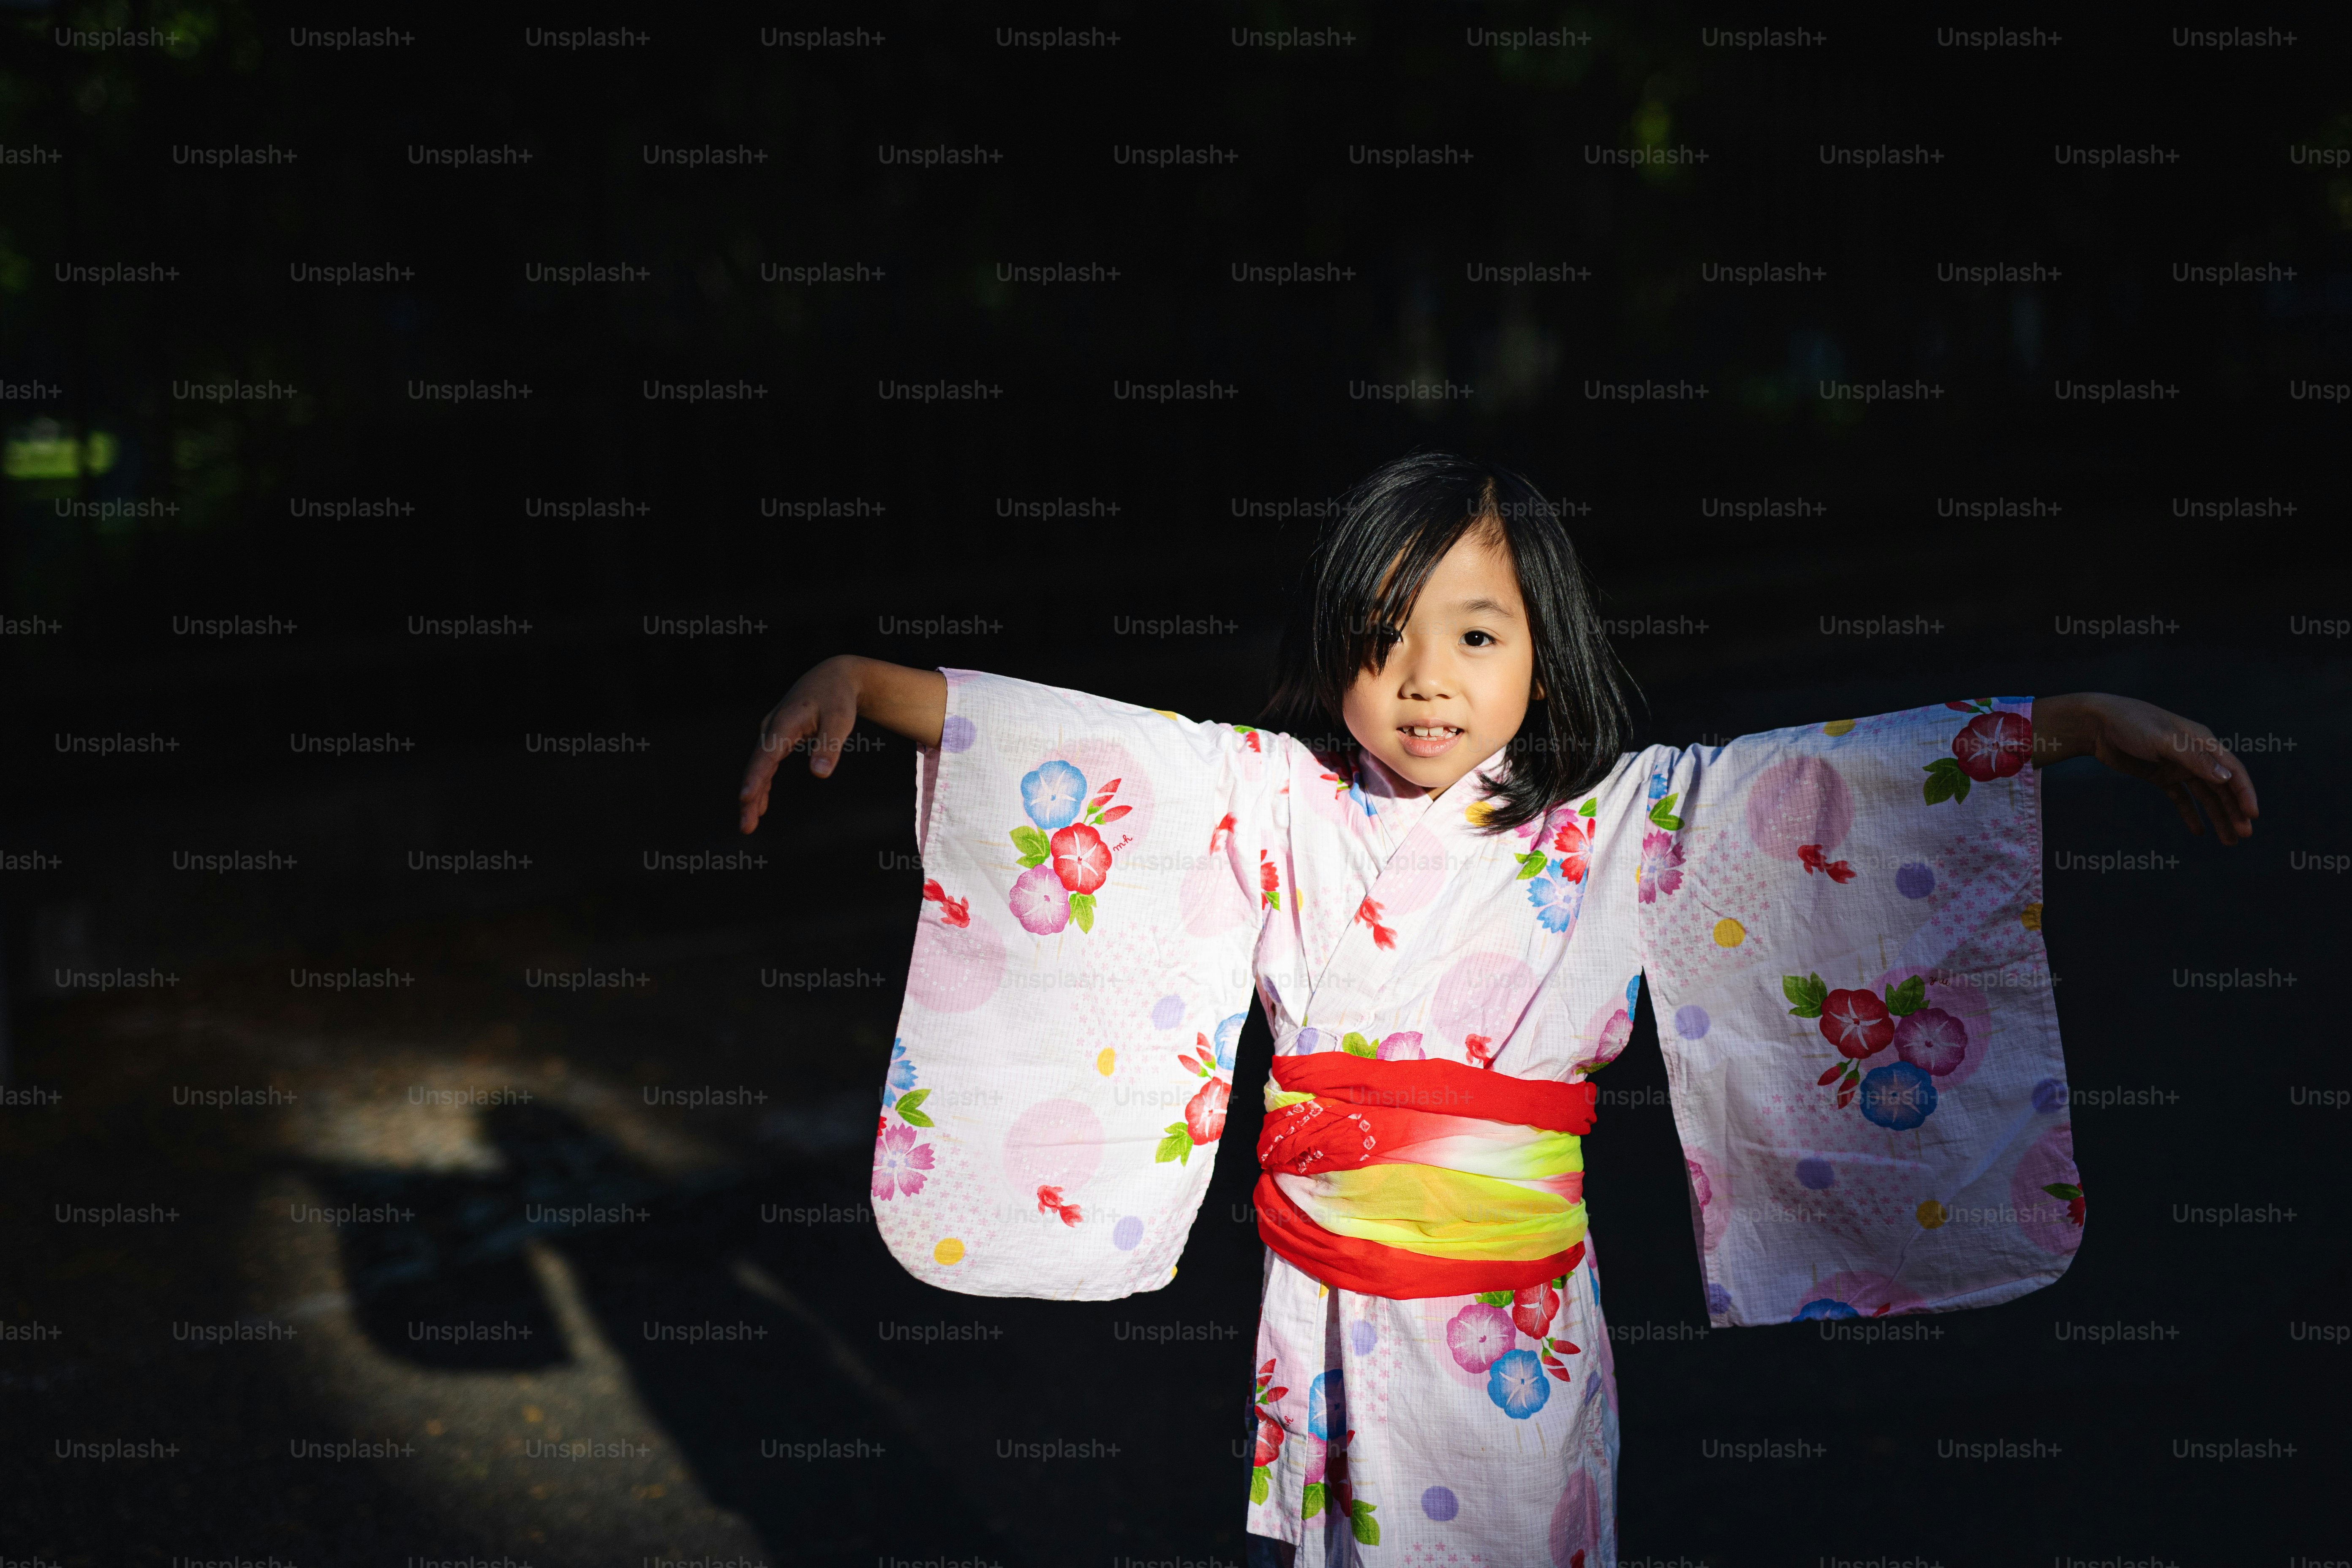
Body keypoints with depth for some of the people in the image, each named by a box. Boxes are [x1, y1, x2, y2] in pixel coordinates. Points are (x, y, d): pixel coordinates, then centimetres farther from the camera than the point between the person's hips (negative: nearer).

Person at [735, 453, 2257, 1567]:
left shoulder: (1628, 819, -3)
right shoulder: (1273, 800, -2)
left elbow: (1841, 775, -8)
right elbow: (1070, 742, -8)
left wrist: (2091, 720, -15)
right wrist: (862, 682, -17)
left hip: (1521, 1331, 0)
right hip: (1323, 1318, 1)